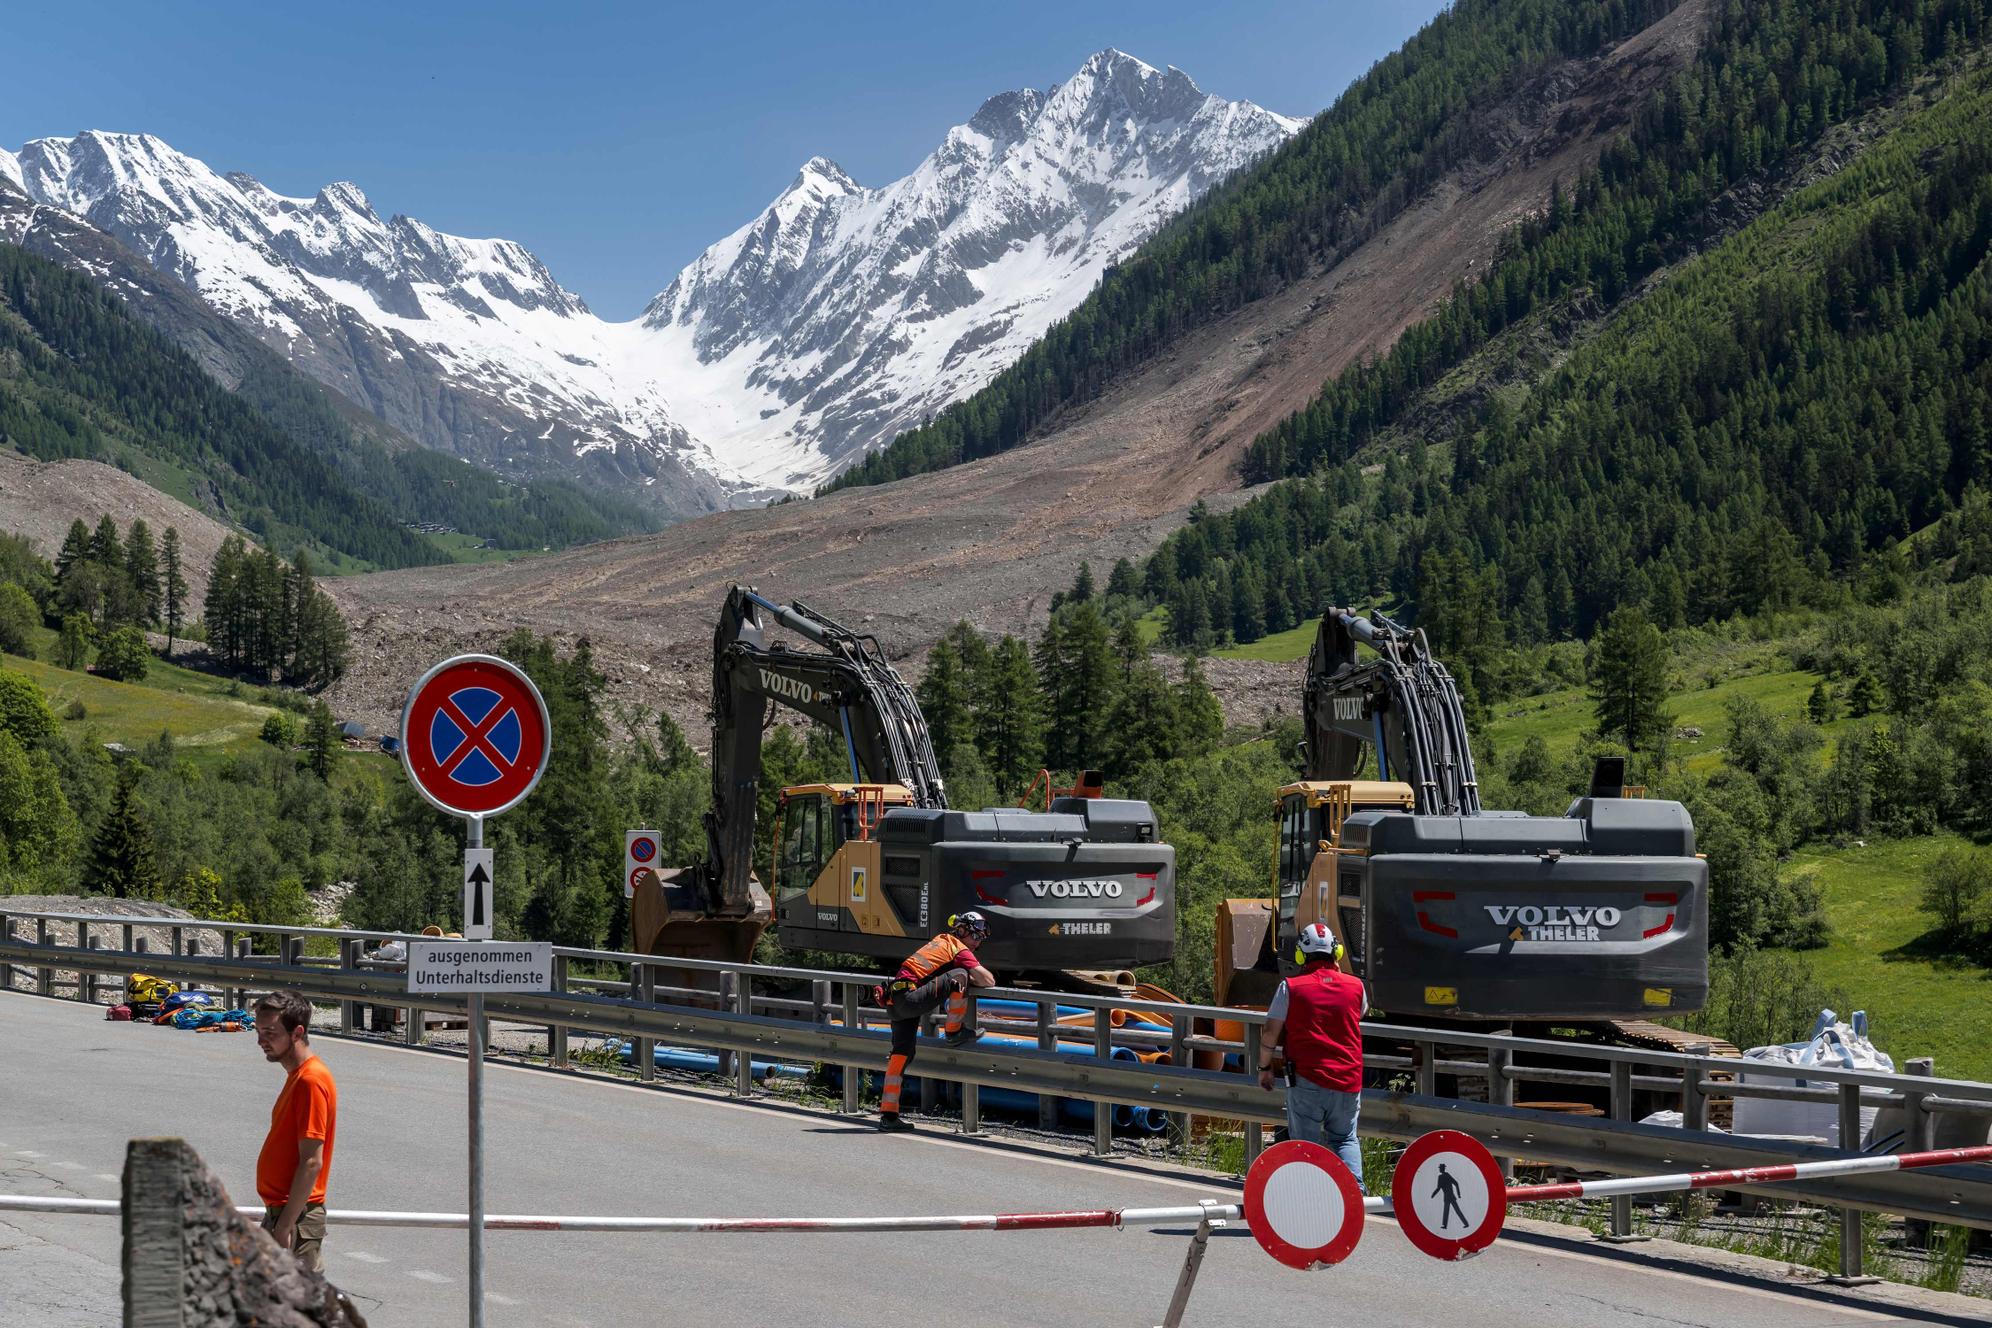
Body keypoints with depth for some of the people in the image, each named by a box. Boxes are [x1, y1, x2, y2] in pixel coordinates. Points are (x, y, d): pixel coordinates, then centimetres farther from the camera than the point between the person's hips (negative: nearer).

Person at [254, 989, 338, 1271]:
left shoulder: (311, 1081, -19)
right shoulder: (297, 1075, 13)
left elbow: (311, 1163, -22)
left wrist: (285, 1226, -22)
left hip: (296, 1217, -10)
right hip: (280, 1211, 10)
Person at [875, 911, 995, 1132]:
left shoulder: (942, 940, 23)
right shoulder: (960, 949, -2)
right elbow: (989, 980, -7)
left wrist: (969, 978, 21)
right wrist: (971, 980, 15)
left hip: (894, 1000, 9)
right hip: (910, 997, -9)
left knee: (901, 1054, 10)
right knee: (959, 976, -13)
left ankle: (888, 1114, 11)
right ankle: (953, 1033, -2)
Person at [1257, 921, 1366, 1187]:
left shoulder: (1290, 987, -4)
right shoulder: (1355, 986, 4)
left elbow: (1271, 1033, -3)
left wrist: (1265, 1068, 12)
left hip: (1307, 1080, -3)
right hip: (1348, 1080, 3)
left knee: (1305, 1142, 6)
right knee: (1344, 1138, 18)